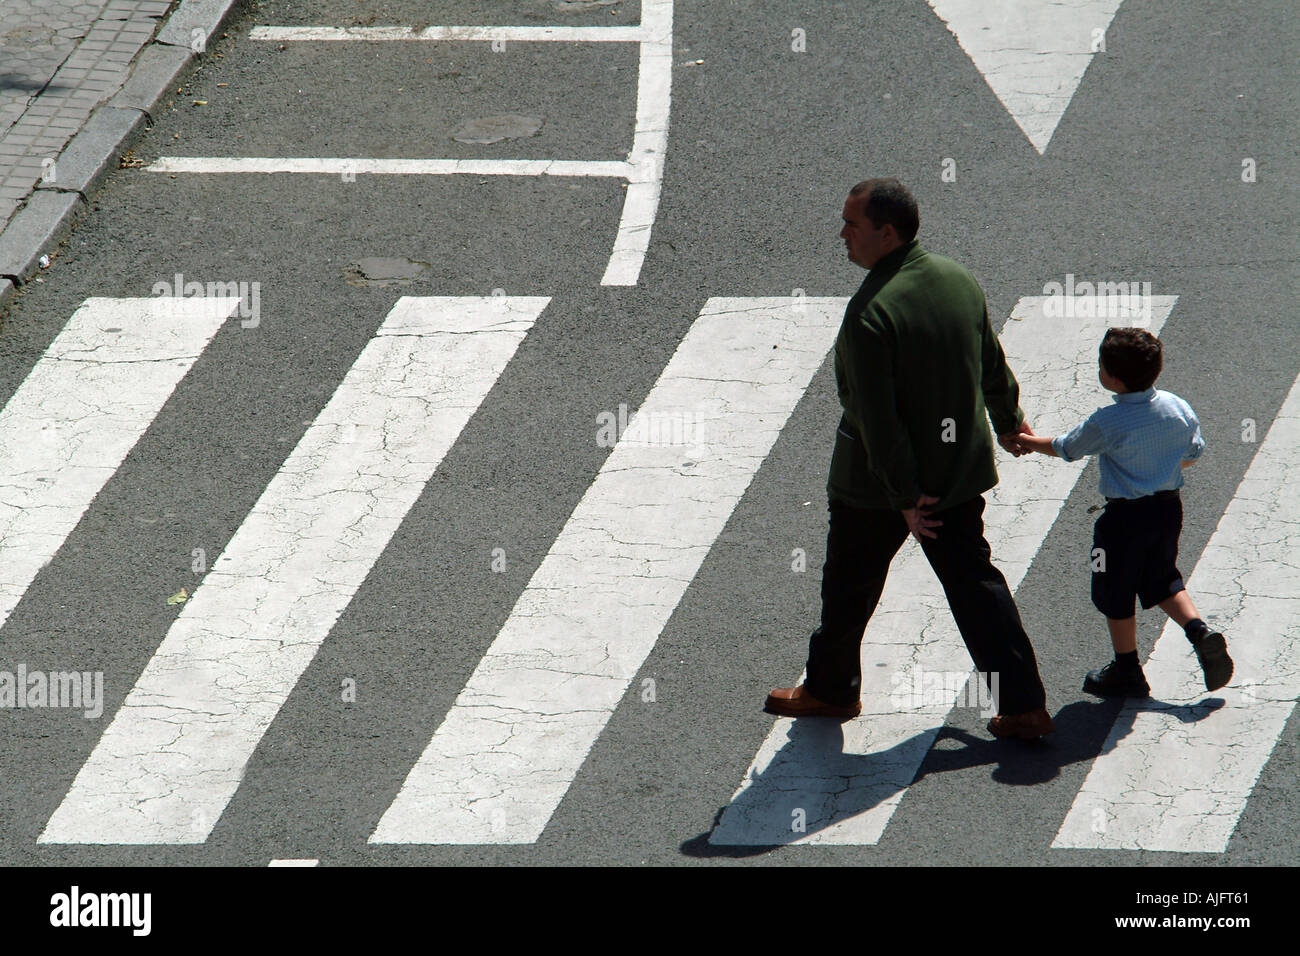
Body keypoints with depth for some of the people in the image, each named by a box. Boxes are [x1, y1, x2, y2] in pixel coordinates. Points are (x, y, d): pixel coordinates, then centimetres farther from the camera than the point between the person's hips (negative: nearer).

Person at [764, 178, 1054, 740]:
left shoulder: (871, 312, -27)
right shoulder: (960, 281, -4)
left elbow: (878, 417, -25)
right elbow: (993, 366, 10)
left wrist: (904, 495, -17)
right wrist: (1008, 421, 28)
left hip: (877, 482, -6)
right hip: (959, 470, 6)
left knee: (849, 585, 16)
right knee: (974, 581, 13)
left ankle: (832, 688, 34)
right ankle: (1023, 705, 10)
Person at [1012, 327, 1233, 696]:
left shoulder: (1106, 424, -21)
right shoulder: (1178, 408, -6)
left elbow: (1066, 449, -6)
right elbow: (1193, 453, 8)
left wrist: (1027, 441, 12)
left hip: (1125, 517, -6)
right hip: (1169, 506, 6)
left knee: (1117, 596, 11)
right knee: (1162, 581, 25)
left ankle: (1127, 673, 21)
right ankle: (1200, 631, 6)